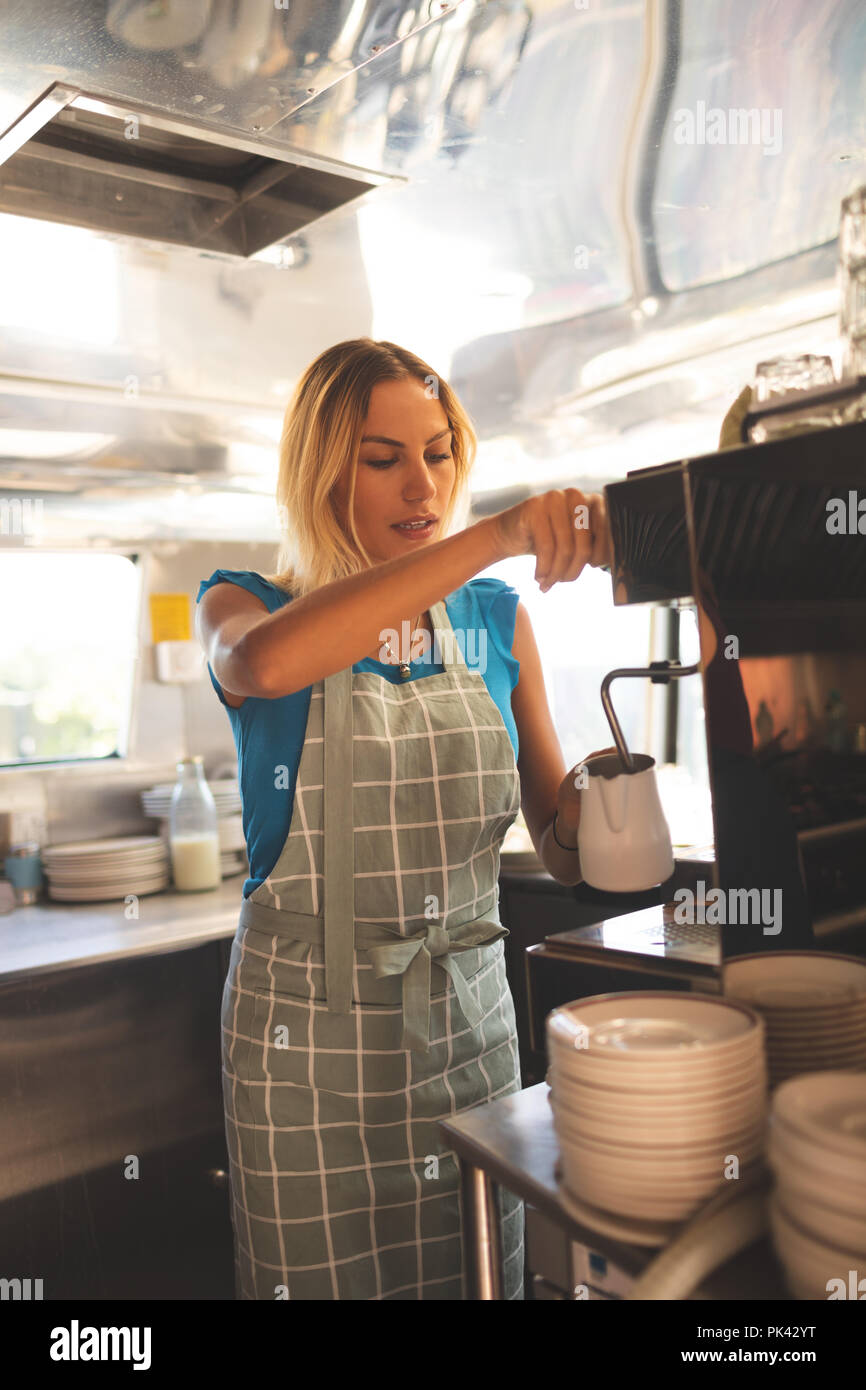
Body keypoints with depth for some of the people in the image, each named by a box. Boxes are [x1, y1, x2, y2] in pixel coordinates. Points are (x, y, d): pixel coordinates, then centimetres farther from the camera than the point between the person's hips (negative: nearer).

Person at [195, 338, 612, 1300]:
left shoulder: (496, 620, 2)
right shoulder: (242, 608, -5)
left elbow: (559, 845, 6)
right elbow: (266, 662, -33)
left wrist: (590, 805, -17)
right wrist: (492, 536, -36)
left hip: (469, 1014, 3)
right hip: (308, 1033, -3)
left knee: (480, 1274, 17)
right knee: (321, 1275, 11)